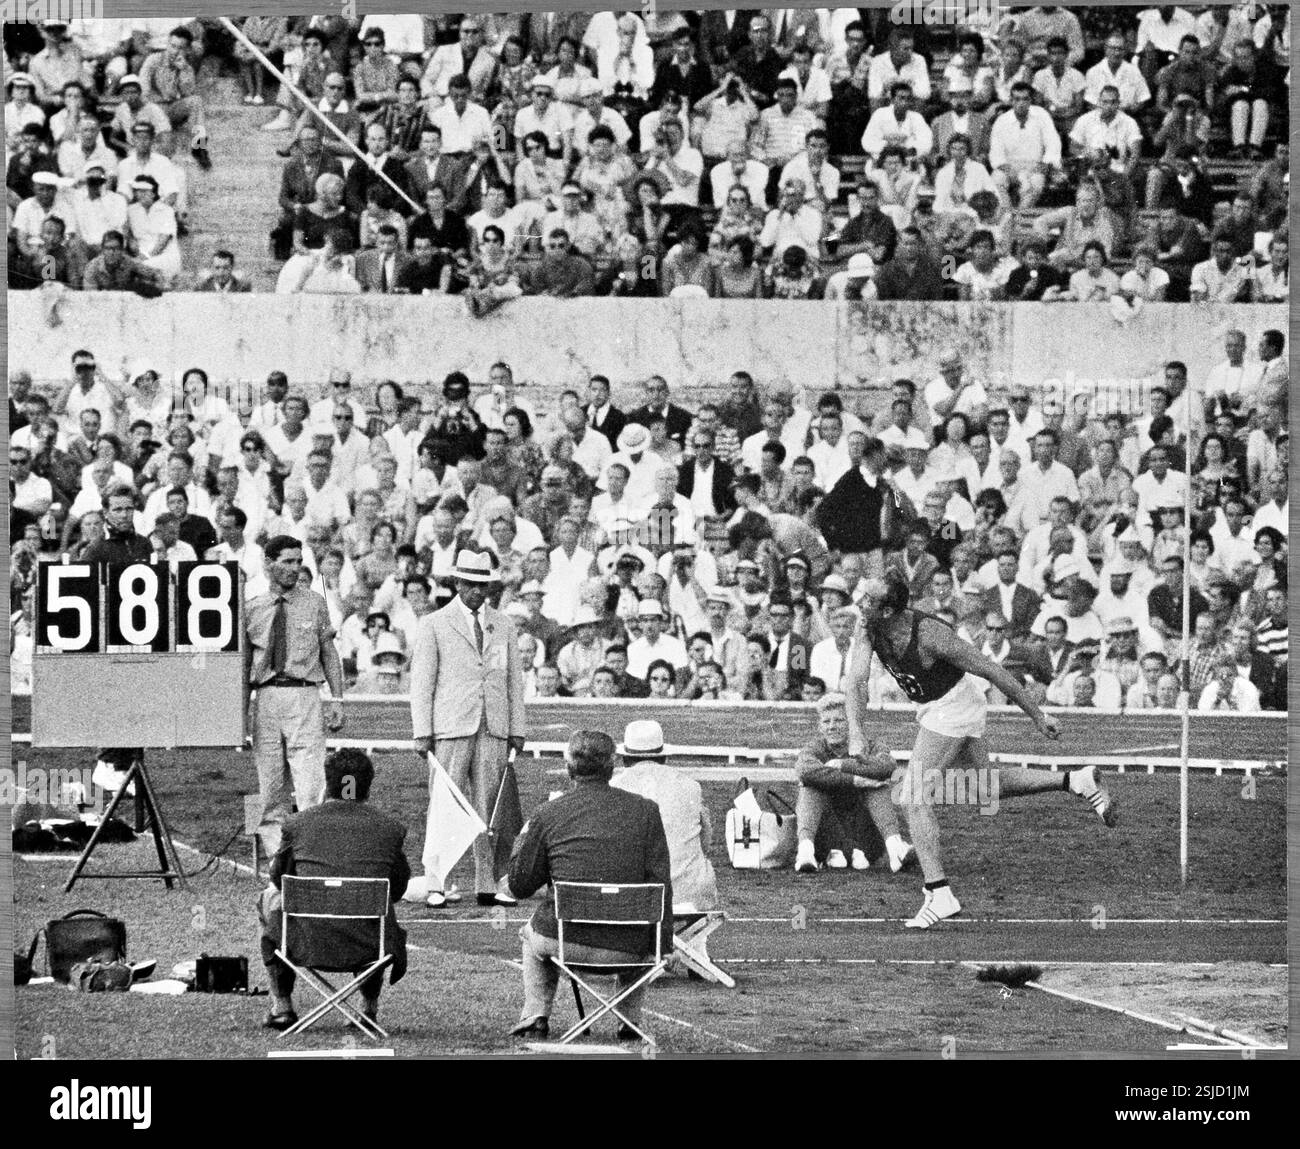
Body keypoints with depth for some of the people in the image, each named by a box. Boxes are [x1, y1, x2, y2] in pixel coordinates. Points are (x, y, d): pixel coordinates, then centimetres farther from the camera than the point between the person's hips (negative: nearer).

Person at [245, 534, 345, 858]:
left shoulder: (315, 604, 6)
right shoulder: (252, 610, 9)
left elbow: (329, 653, 9)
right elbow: (243, 662, 14)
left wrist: (337, 700, 1)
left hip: (304, 696, -2)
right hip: (266, 697, 2)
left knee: (311, 786, -11)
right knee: (271, 786, 4)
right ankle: (276, 858, 10)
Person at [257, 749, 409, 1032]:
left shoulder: (297, 825, -2)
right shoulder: (390, 828, 2)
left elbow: (279, 878, 15)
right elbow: (398, 889, 16)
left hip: (307, 943, -1)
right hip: (369, 948, 1)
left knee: (270, 898, 32)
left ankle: (281, 1007, 32)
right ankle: (370, 1006, 38)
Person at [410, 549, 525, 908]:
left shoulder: (503, 625, 15)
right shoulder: (435, 625, 5)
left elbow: (514, 679, 18)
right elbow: (421, 682, 3)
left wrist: (517, 730, 11)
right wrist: (422, 733, -4)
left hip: (494, 730, 3)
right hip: (450, 730, -3)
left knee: (490, 806, 2)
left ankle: (490, 885, 5)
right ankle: (436, 886, -5)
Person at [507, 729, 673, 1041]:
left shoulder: (548, 816, -3)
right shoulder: (645, 811, -2)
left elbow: (519, 886, 6)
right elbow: (661, 884, -3)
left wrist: (522, 839, 23)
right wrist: (664, 945, 7)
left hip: (567, 942, 0)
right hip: (625, 950, 0)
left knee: (531, 935, 36)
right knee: (646, 933, 37)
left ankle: (536, 1016, 26)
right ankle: (630, 1021, 32)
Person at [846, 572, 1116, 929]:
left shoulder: (930, 635, -31)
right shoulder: (870, 629, -12)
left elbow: (993, 672, -23)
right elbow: (857, 679, -16)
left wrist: (1038, 717, -16)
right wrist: (855, 733, -35)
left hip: (954, 706, -9)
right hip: (934, 708, 9)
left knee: (913, 796, -15)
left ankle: (939, 893, -15)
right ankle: (1076, 780, 29)